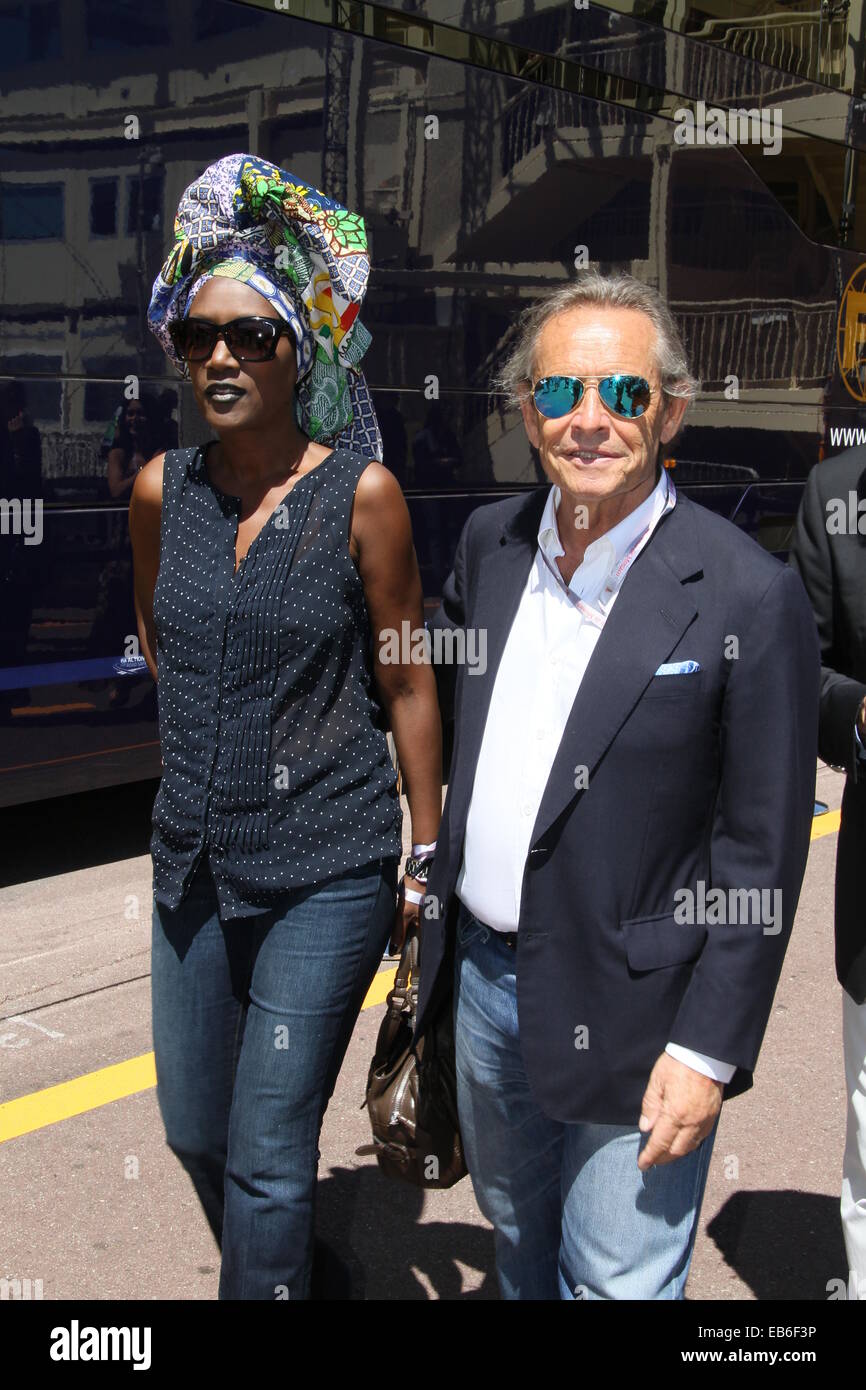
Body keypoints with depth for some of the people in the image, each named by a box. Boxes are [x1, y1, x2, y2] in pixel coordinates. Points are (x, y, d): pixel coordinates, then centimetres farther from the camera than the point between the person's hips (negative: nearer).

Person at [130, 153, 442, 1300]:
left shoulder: (361, 494, -11)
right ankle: (287, 1266, 47)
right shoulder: (161, 490, 0)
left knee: (268, 1156, -1)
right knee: (194, 1130, 19)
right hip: (194, 860, 5)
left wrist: (428, 856, 0)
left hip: (329, 870, -5)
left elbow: (407, 685, -4)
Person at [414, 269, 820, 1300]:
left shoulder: (748, 596, -19)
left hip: (625, 1011, -5)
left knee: (614, 1280, 8)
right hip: (483, 973, 6)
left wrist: (710, 1050, -15)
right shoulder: (492, 540, -1)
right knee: (517, 1238, 26)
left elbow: (763, 853, -15)